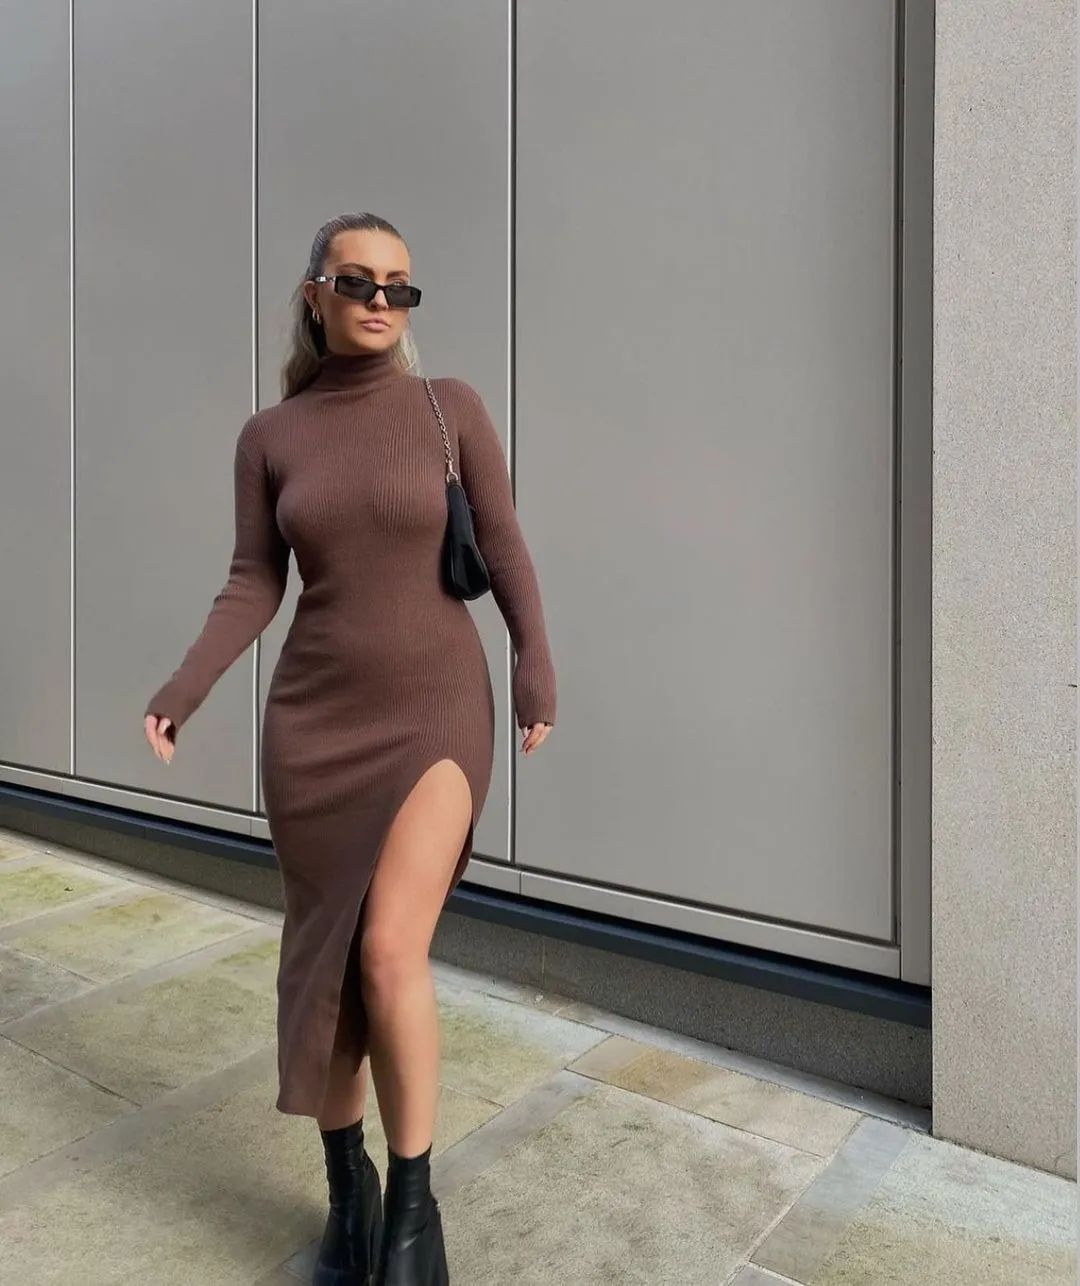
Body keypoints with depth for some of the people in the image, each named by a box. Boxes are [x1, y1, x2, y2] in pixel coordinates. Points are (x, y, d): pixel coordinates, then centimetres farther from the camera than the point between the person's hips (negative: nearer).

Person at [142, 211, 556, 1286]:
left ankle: (412, 1198, 11)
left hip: (437, 712, -2)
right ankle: (347, 1186, 31)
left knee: (389, 949, -14)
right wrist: (183, 687, -8)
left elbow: (502, 547, 1)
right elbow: (253, 586, 4)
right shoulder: (268, 436, 5)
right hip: (314, 720, 3)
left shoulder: (452, 408, 0)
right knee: (326, 961, 8)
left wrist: (535, 664, -12)